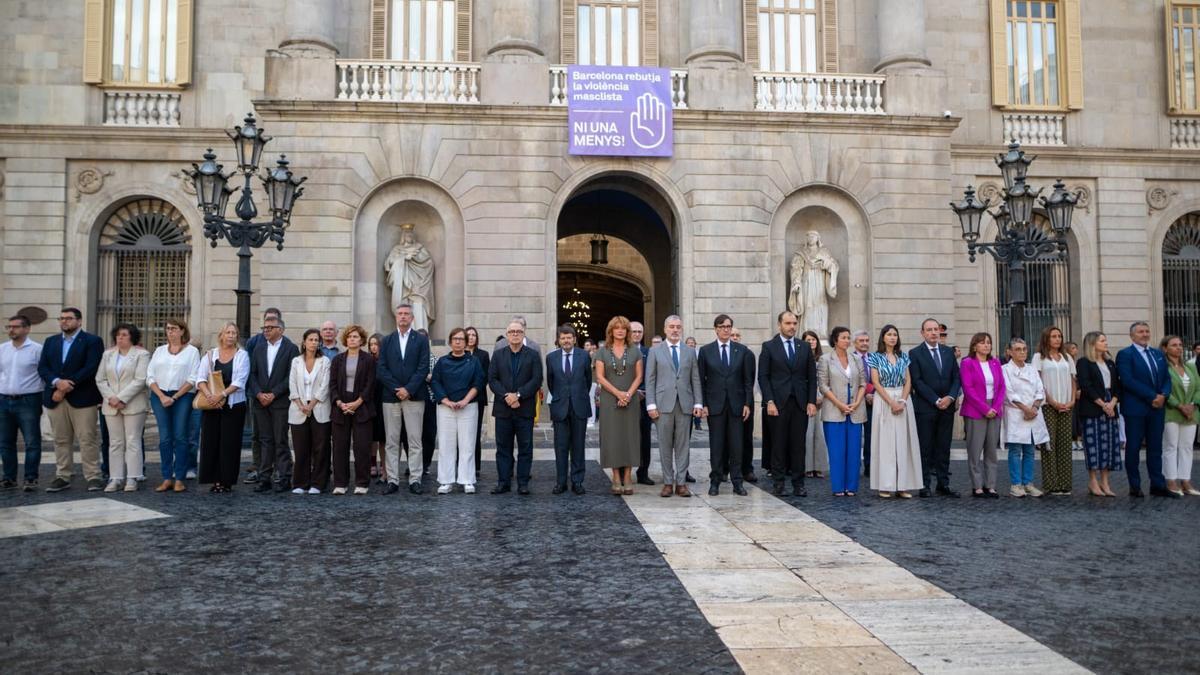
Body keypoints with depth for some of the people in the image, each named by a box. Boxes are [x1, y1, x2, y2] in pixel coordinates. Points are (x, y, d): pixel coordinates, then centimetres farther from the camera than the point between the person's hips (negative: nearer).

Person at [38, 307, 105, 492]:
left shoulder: (92, 341, -1)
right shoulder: (50, 341, 17)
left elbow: (91, 368, -12)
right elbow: (42, 368, 7)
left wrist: (67, 386, -15)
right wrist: (57, 382, -12)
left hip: (82, 399, -5)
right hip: (55, 399, 5)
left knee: (88, 440, -5)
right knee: (61, 440, 9)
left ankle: (93, 477, -2)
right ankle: (62, 477, 15)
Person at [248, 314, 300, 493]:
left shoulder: (291, 348, -2)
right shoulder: (259, 348, 14)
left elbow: (291, 376, -8)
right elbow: (252, 374, 10)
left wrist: (273, 394, -12)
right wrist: (259, 394, -5)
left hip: (280, 402, -4)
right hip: (260, 402, 4)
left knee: (281, 441, -3)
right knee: (265, 441, 7)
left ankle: (284, 478, 2)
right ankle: (264, 478, 9)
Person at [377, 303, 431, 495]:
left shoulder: (421, 340, 6)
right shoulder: (387, 341, 11)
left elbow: (423, 368, -3)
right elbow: (382, 369, 3)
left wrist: (408, 389, -12)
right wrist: (397, 389, -9)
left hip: (414, 396, -2)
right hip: (391, 396, 2)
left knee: (415, 441, -1)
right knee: (392, 442, 3)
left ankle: (415, 480, 3)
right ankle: (393, 481, 7)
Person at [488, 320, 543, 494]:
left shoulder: (533, 355, 4)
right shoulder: (498, 355, 10)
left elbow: (536, 380, -5)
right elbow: (492, 379, 2)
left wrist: (518, 395, -15)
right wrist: (506, 395, -13)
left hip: (525, 409, -2)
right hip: (503, 409, 2)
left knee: (525, 448, 2)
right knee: (503, 447, 6)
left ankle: (523, 483, 9)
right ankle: (503, 482, 12)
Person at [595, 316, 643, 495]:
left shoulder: (635, 351, 7)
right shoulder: (603, 351, 4)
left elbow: (639, 376, 3)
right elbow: (600, 377, -2)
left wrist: (628, 394, -12)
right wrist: (618, 393, -12)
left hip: (630, 400, 1)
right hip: (609, 400, -1)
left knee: (629, 436, 0)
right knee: (612, 436, -1)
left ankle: (628, 477, 6)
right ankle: (616, 478, 3)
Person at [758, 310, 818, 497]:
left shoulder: (805, 347, 11)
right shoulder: (769, 346, 2)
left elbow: (812, 376, 10)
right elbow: (763, 377, -2)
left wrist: (812, 402, 2)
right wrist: (769, 401, -11)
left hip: (800, 403, 2)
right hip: (778, 403, -2)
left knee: (798, 445, 3)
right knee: (778, 444, 2)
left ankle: (798, 484, 9)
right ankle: (779, 483, 10)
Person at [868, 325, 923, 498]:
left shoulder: (903, 357, 10)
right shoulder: (876, 357, 1)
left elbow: (908, 381, 5)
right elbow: (876, 383, -6)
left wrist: (902, 401, -10)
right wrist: (891, 403, -14)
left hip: (903, 401, 3)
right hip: (883, 401, -3)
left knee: (903, 442, 1)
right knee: (885, 441, -3)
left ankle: (902, 485, 5)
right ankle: (885, 485, 1)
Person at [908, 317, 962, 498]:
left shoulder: (949, 352, 12)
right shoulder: (915, 353, -2)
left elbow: (956, 378, 8)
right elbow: (917, 381, -9)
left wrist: (950, 397, -8)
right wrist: (936, 400, -13)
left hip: (947, 407, 4)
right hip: (925, 407, -4)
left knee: (944, 448, 7)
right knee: (925, 448, 1)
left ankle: (943, 484, 12)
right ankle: (925, 485, 6)